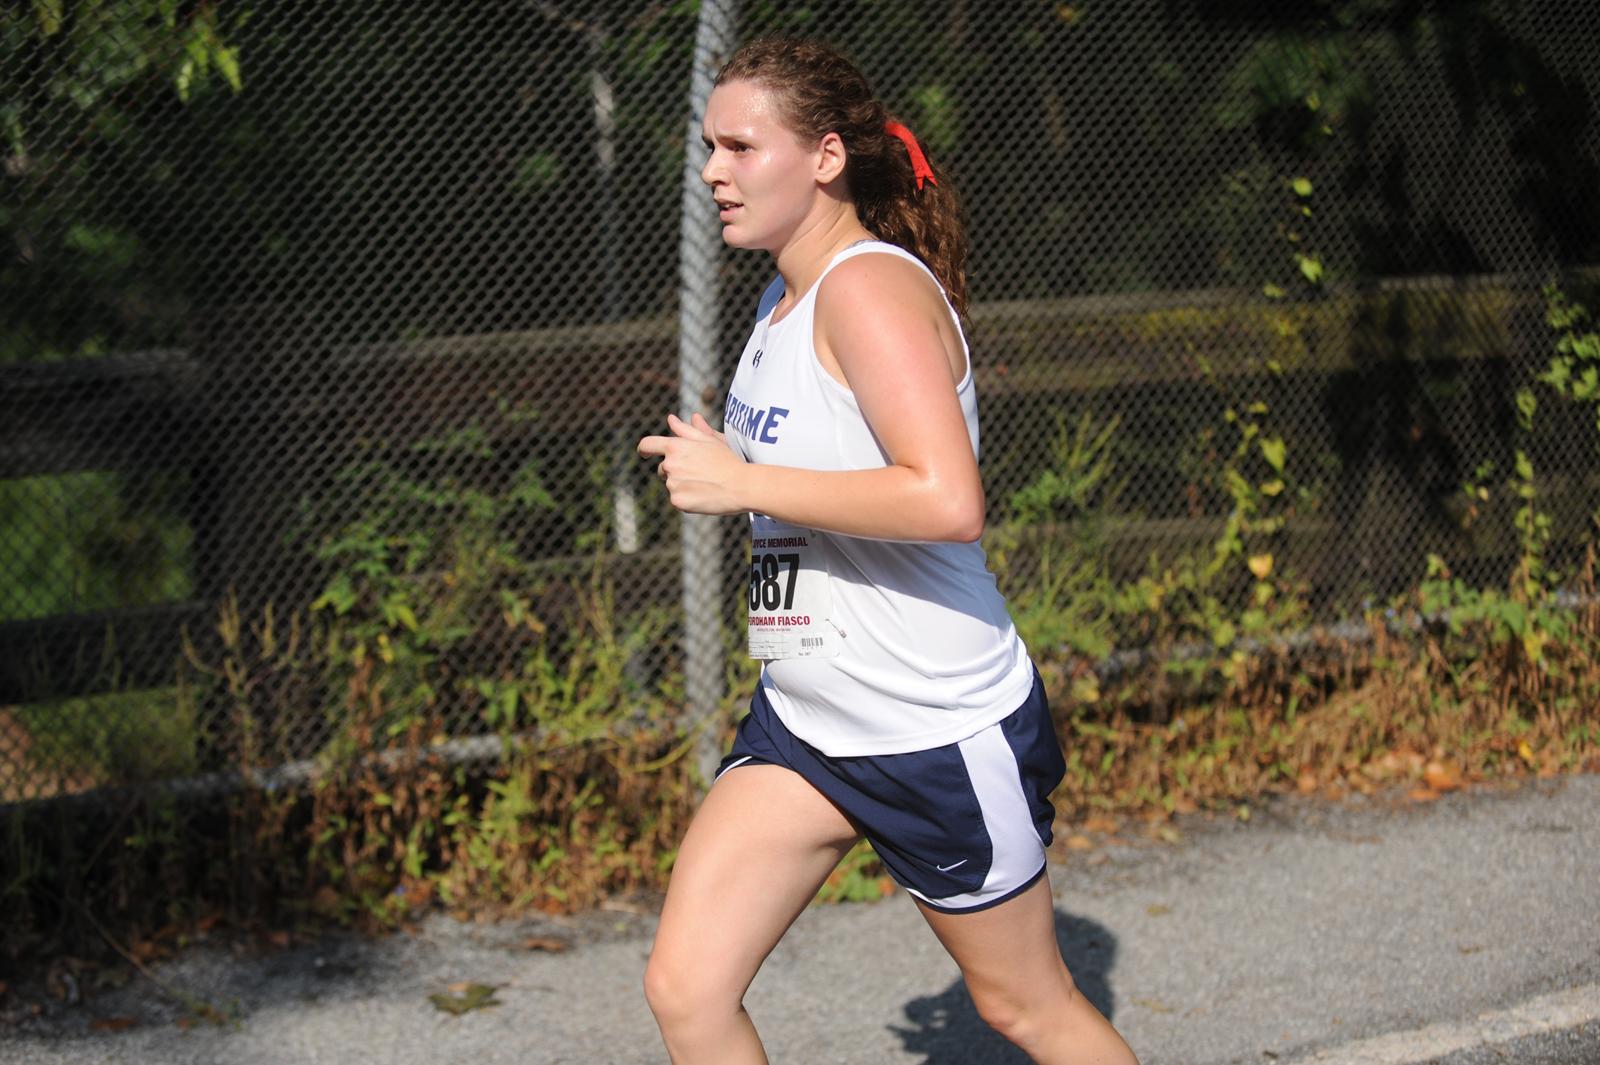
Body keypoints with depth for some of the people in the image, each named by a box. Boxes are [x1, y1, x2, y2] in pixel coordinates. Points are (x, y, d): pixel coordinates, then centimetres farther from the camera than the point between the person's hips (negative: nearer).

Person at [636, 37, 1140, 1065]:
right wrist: (719, 467, 9)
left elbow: (950, 501, -31)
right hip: (803, 725, 9)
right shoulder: (786, 302, 10)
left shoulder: (871, 284, -18)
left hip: (945, 732, -8)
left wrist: (741, 482, -26)